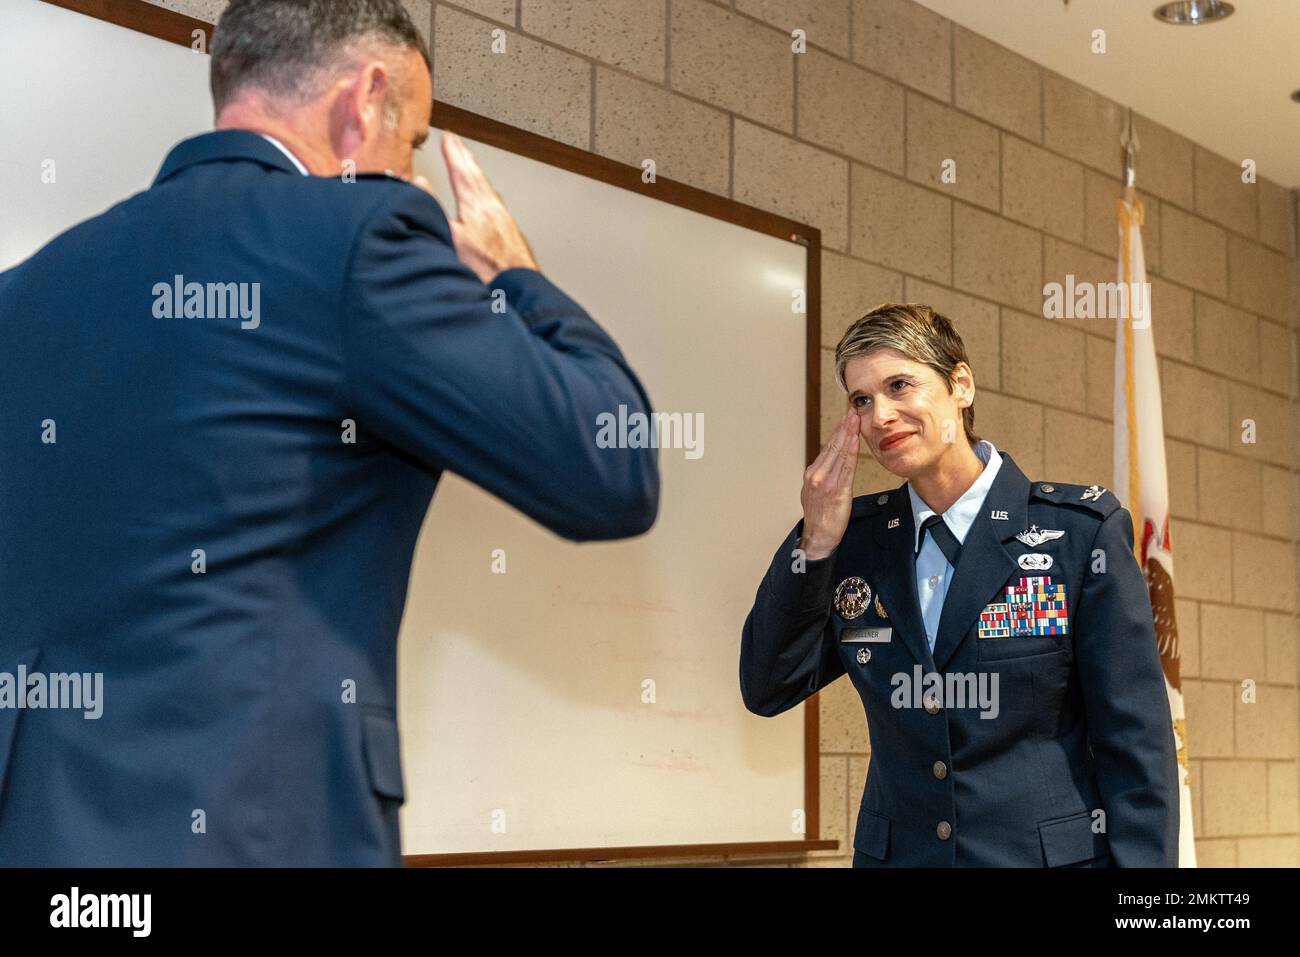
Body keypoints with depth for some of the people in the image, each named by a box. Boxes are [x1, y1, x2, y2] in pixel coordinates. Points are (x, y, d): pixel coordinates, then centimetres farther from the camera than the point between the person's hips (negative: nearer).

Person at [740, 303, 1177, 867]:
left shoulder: (1082, 529, -7)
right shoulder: (858, 537, 4)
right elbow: (767, 691, 0)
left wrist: (1143, 860, -14)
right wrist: (816, 540, -9)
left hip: (1055, 853, -3)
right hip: (896, 854, 3)